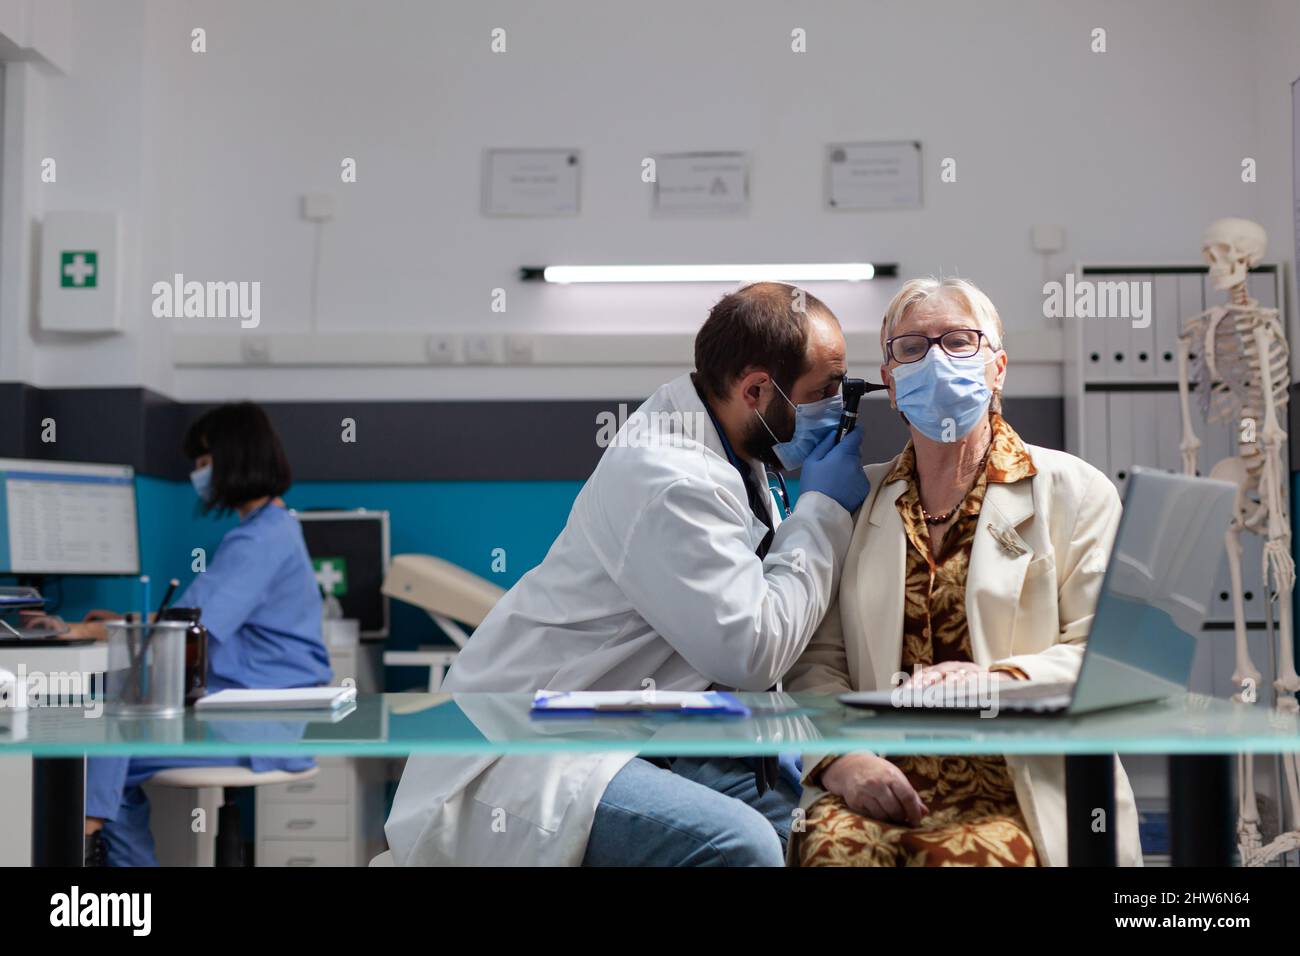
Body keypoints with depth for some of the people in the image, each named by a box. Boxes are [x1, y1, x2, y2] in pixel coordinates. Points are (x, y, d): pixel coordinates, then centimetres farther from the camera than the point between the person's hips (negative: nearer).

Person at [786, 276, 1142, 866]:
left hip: (1017, 786, -1)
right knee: (833, 846, -31)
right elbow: (817, 659, 9)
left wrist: (1002, 681, -21)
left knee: (963, 856, -33)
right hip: (884, 781, 2)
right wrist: (838, 755, -11)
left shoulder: (1075, 492, 9)